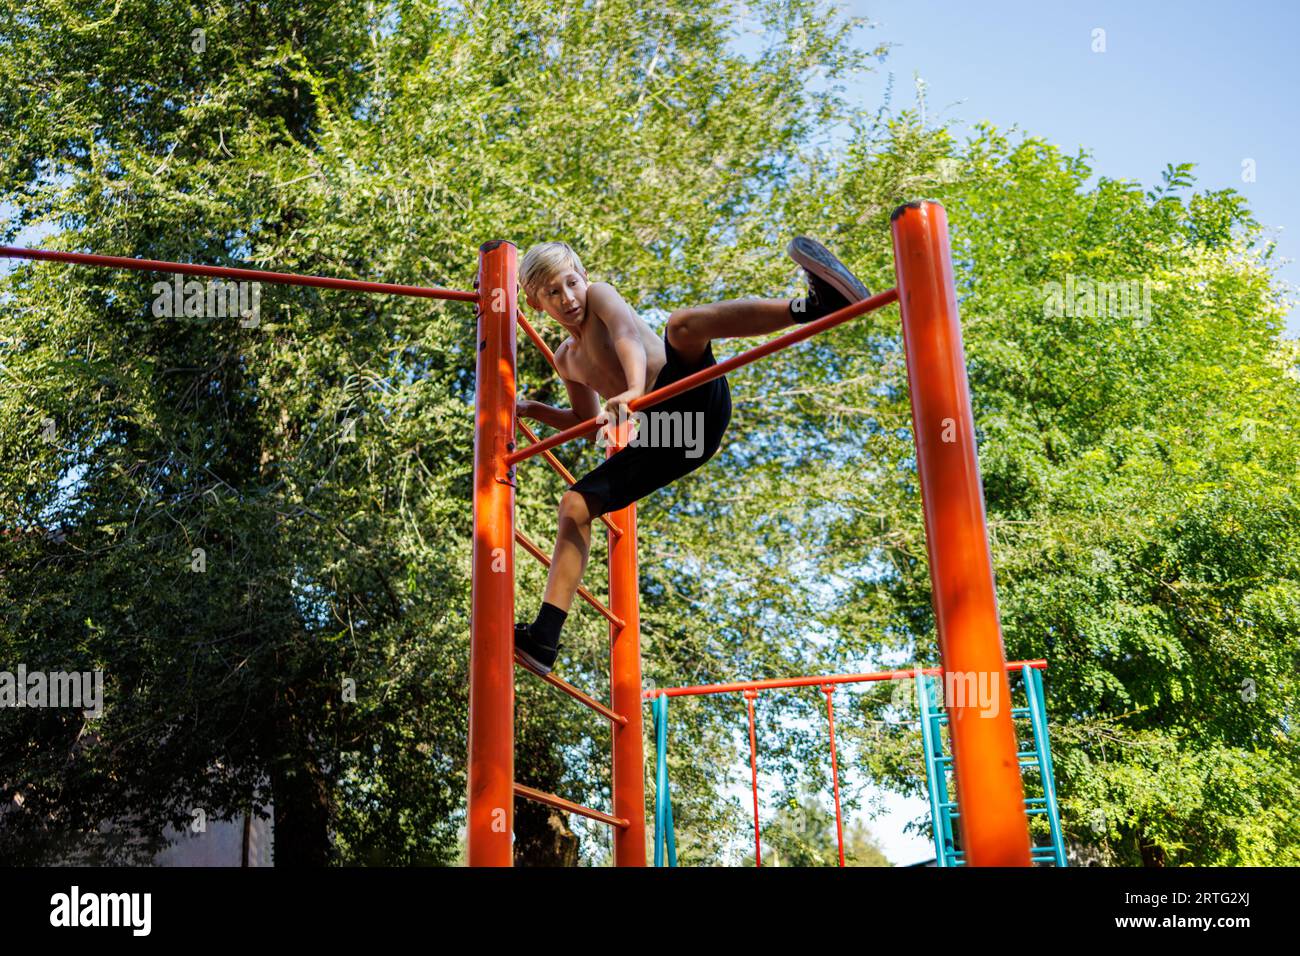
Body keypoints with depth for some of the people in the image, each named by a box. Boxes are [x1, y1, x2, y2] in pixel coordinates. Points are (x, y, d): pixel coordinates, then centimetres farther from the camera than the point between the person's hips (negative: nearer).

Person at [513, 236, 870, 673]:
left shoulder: (600, 294, 5)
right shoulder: (566, 360, 23)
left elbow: (629, 334, -17)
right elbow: (589, 421, 36)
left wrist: (634, 388, -37)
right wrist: (533, 410, 24)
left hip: (695, 396, -6)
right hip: (663, 435, 7)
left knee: (681, 323, -34)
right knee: (575, 504, -3)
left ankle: (821, 303, -56)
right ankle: (544, 638, -5)